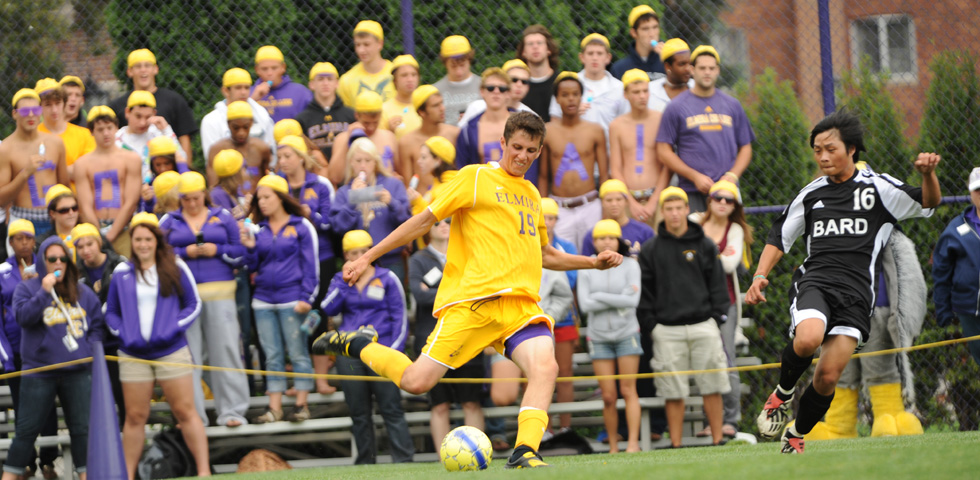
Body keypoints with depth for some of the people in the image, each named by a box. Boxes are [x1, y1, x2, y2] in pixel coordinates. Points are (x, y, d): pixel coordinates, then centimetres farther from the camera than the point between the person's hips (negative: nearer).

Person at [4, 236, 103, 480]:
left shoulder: (83, 293, 11)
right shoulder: (27, 288, 2)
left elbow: (96, 325, 16)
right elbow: (23, 316, -14)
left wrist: (90, 350, 1)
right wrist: (45, 292, -19)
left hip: (78, 371, 3)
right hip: (39, 370, -3)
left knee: (82, 427, 5)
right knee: (27, 428, 0)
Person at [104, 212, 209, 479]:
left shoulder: (175, 268, 3)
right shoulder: (121, 273, 6)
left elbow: (193, 304, 6)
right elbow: (110, 312, 13)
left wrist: (174, 328, -9)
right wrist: (123, 334, -5)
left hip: (172, 351, -1)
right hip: (133, 355, 1)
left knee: (185, 411, -3)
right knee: (135, 416, 3)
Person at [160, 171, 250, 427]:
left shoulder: (223, 217, 11)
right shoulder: (169, 221, 12)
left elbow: (240, 251, 8)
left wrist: (217, 250, -8)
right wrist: (185, 252, -7)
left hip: (220, 291, 0)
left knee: (226, 348, -4)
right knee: (187, 353, -2)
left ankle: (231, 410, -1)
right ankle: (192, 413, 2)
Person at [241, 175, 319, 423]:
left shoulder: (301, 226, -1)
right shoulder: (260, 230, 12)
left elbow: (311, 265, -3)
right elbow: (254, 266, 15)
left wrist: (306, 298, -10)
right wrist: (249, 247, -3)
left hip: (291, 299, -5)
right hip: (263, 299, 5)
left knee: (298, 353, -2)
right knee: (272, 356, 6)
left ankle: (301, 405, 3)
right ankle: (274, 408, 8)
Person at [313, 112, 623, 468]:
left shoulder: (531, 194, 23)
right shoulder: (476, 178, 4)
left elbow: (544, 255, 37)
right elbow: (424, 220, 3)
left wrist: (593, 262, 27)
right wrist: (367, 258, -1)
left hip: (521, 302, 5)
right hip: (472, 300, -5)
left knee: (545, 367, -25)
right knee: (416, 382, -11)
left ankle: (524, 452, -27)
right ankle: (357, 346, 16)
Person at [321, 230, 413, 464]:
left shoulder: (387, 279, 5)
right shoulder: (340, 280, 14)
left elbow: (400, 317, 3)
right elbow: (329, 309, -2)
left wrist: (394, 350, -6)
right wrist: (345, 282, -7)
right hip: (349, 354, 3)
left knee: (391, 409, -10)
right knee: (358, 413, 6)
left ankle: (403, 459, -11)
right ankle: (365, 461, 12)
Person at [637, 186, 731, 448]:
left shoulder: (705, 245, 8)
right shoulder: (651, 249, 6)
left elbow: (717, 285, 9)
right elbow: (644, 290, 7)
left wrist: (719, 316, 1)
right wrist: (648, 322, 1)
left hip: (703, 326, 0)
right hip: (668, 331, 0)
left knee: (712, 387, 0)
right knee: (673, 392, -1)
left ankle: (717, 439, 6)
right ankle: (676, 444, 4)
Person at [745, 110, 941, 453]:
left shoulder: (877, 188, 7)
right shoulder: (811, 194, 17)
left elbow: (928, 203, 1)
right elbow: (779, 238, 24)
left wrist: (928, 174, -20)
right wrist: (760, 276, 10)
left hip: (856, 293, -1)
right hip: (815, 280, 1)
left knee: (828, 377, -9)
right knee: (808, 339, -32)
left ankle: (796, 436, 17)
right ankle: (782, 394, -3)